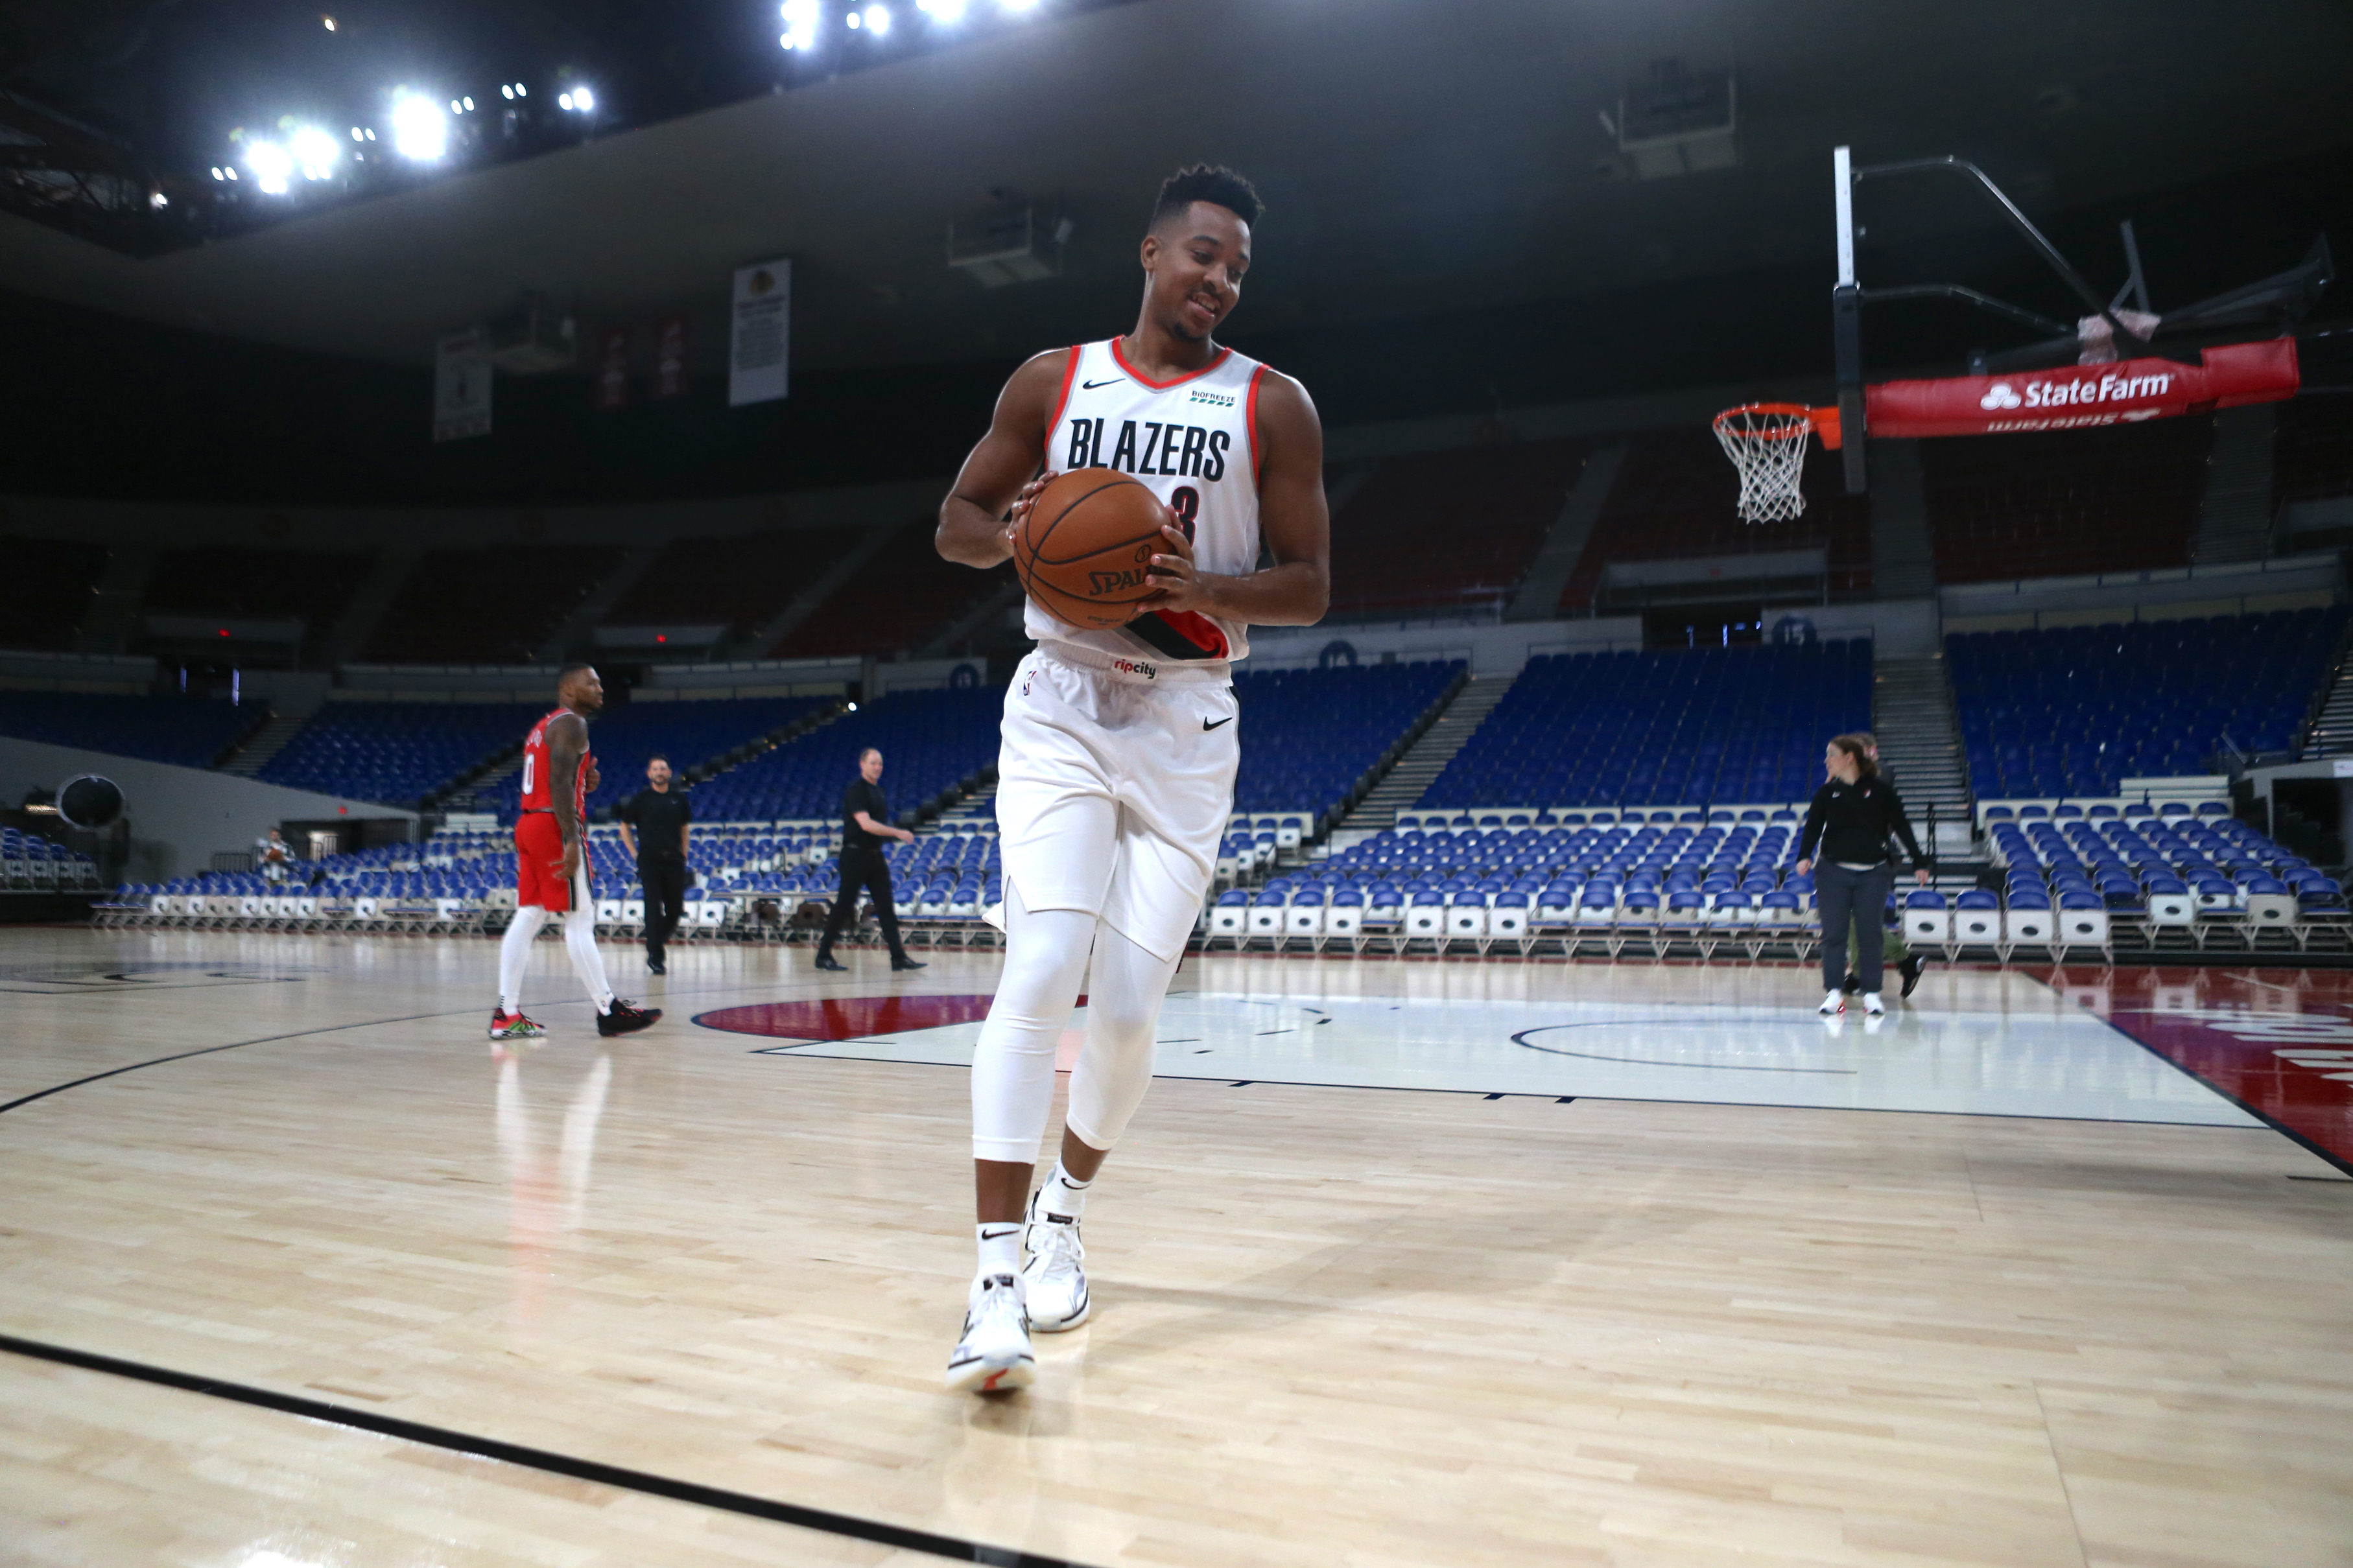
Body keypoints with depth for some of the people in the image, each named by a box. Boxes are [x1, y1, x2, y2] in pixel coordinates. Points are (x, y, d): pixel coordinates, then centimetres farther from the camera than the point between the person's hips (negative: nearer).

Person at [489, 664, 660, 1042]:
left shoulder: (543, 727, 22)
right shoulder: (571, 724, -9)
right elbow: (559, 782, -20)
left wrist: (584, 784, 11)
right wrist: (572, 841, -24)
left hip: (528, 824, 10)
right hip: (554, 827, -10)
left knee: (526, 919, 8)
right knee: (580, 921, -5)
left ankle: (506, 1016, 7)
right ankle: (608, 1011, 0)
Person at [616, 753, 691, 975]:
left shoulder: (679, 799, 11)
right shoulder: (640, 799, 1)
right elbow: (625, 827, 8)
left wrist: (684, 854, 11)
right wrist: (635, 854, 1)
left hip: (674, 861, 4)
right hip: (649, 861, -3)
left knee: (675, 909, 6)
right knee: (654, 908, -6)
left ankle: (656, 943, 29)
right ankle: (654, 957, -2)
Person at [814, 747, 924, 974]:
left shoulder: (877, 790, 14)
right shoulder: (855, 791, -12)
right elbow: (866, 824, -23)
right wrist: (898, 833, -25)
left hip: (875, 855, 8)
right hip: (855, 855, -8)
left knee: (887, 908, 2)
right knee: (844, 906, -2)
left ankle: (898, 957, 1)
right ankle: (824, 955, 9)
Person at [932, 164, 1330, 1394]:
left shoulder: (1273, 407, 4)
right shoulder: (1052, 381, 6)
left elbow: (1309, 586, 1)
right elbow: (955, 521, 11)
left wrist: (1204, 589, -19)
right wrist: (1013, 534, -13)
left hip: (1186, 726, 1)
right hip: (1061, 706, 0)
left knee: (1128, 1005, 0)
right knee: (1041, 968, -18)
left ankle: (1062, 1209, 29)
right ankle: (996, 1282, -14)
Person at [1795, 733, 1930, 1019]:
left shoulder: (1880, 789, -1)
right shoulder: (1827, 792, 4)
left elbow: (1901, 826, 3)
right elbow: (1813, 826, -1)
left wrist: (1918, 863, 2)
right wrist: (1804, 856, -18)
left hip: (1873, 874, -1)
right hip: (1833, 872, 1)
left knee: (1869, 934, 2)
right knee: (1833, 933, -1)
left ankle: (1872, 993, 11)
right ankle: (1834, 992, 4)